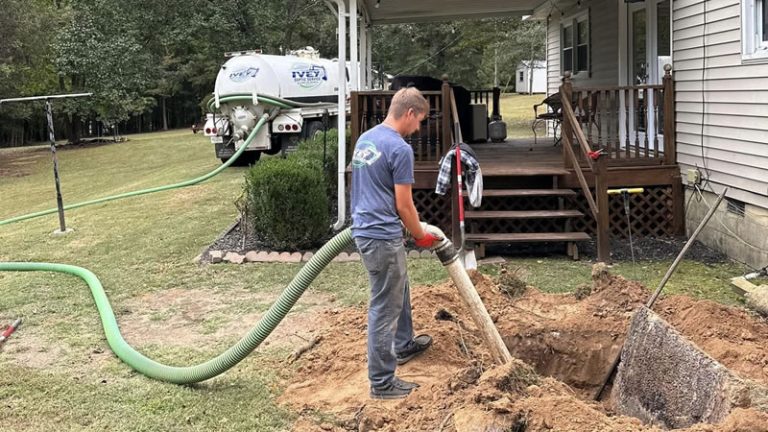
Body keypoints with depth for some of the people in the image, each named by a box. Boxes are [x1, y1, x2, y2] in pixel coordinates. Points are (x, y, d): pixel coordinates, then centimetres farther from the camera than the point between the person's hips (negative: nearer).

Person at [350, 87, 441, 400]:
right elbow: (403, 205, -15)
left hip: (364, 229, 10)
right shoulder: (400, 148, -18)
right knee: (384, 307, -1)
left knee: (398, 291, 28)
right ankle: (382, 382, 7)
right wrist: (421, 236, 1)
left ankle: (403, 345, 46)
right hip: (383, 237, -10)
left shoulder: (365, 139, 11)